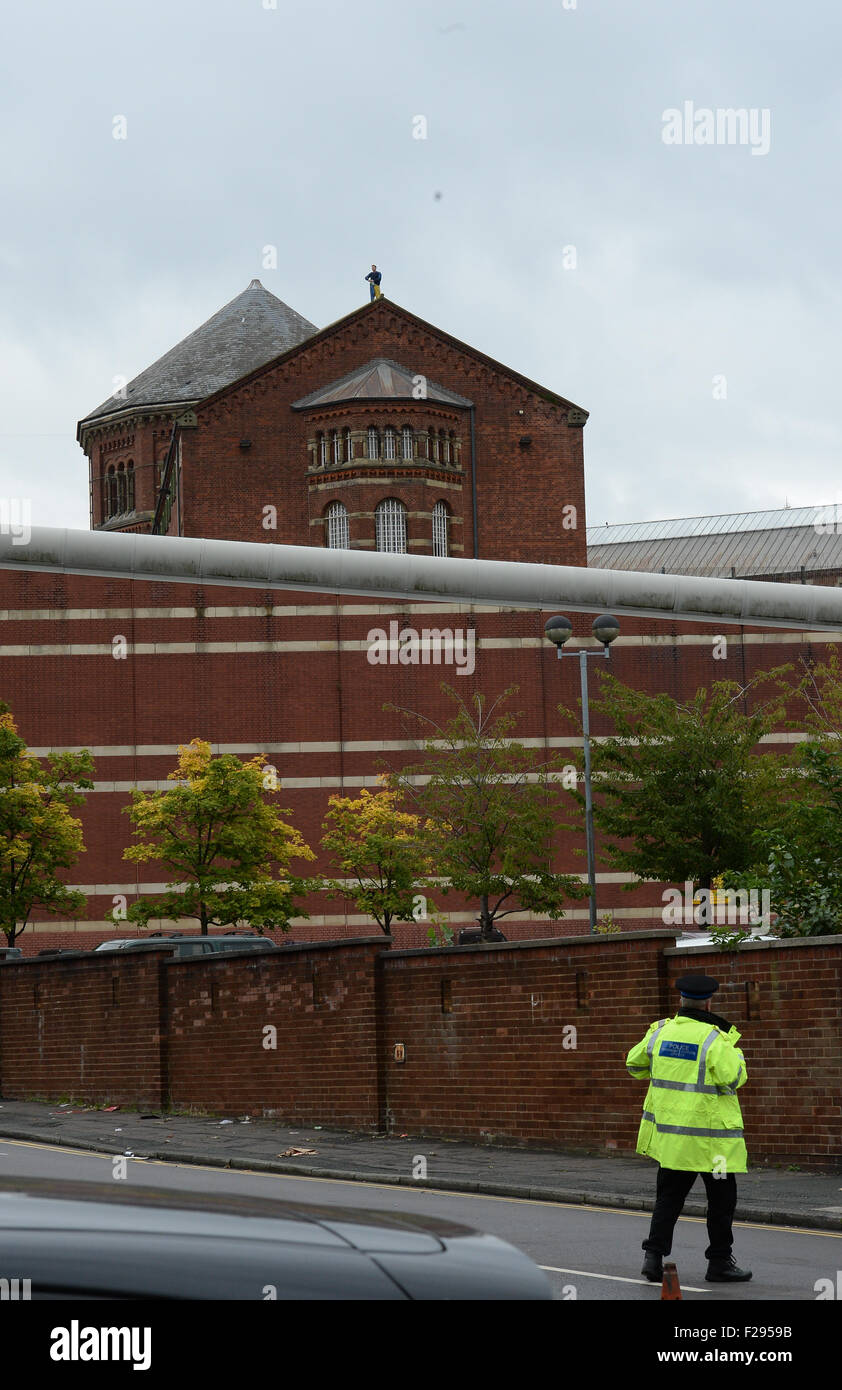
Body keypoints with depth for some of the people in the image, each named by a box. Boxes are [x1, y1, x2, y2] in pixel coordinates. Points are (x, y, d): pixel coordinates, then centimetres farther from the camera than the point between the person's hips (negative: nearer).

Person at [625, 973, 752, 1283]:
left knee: (668, 1196, 12)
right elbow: (731, 1079, -19)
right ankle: (719, 1262, 12)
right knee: (721, 1199, 8)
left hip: (669, 1130, 5)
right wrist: (736, 1054, 0)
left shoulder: (661, 1031, 3)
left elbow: (635, 1063, 15)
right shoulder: (714, 1039, -15)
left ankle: (654, 1255, 2)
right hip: (710, 1135, -5)